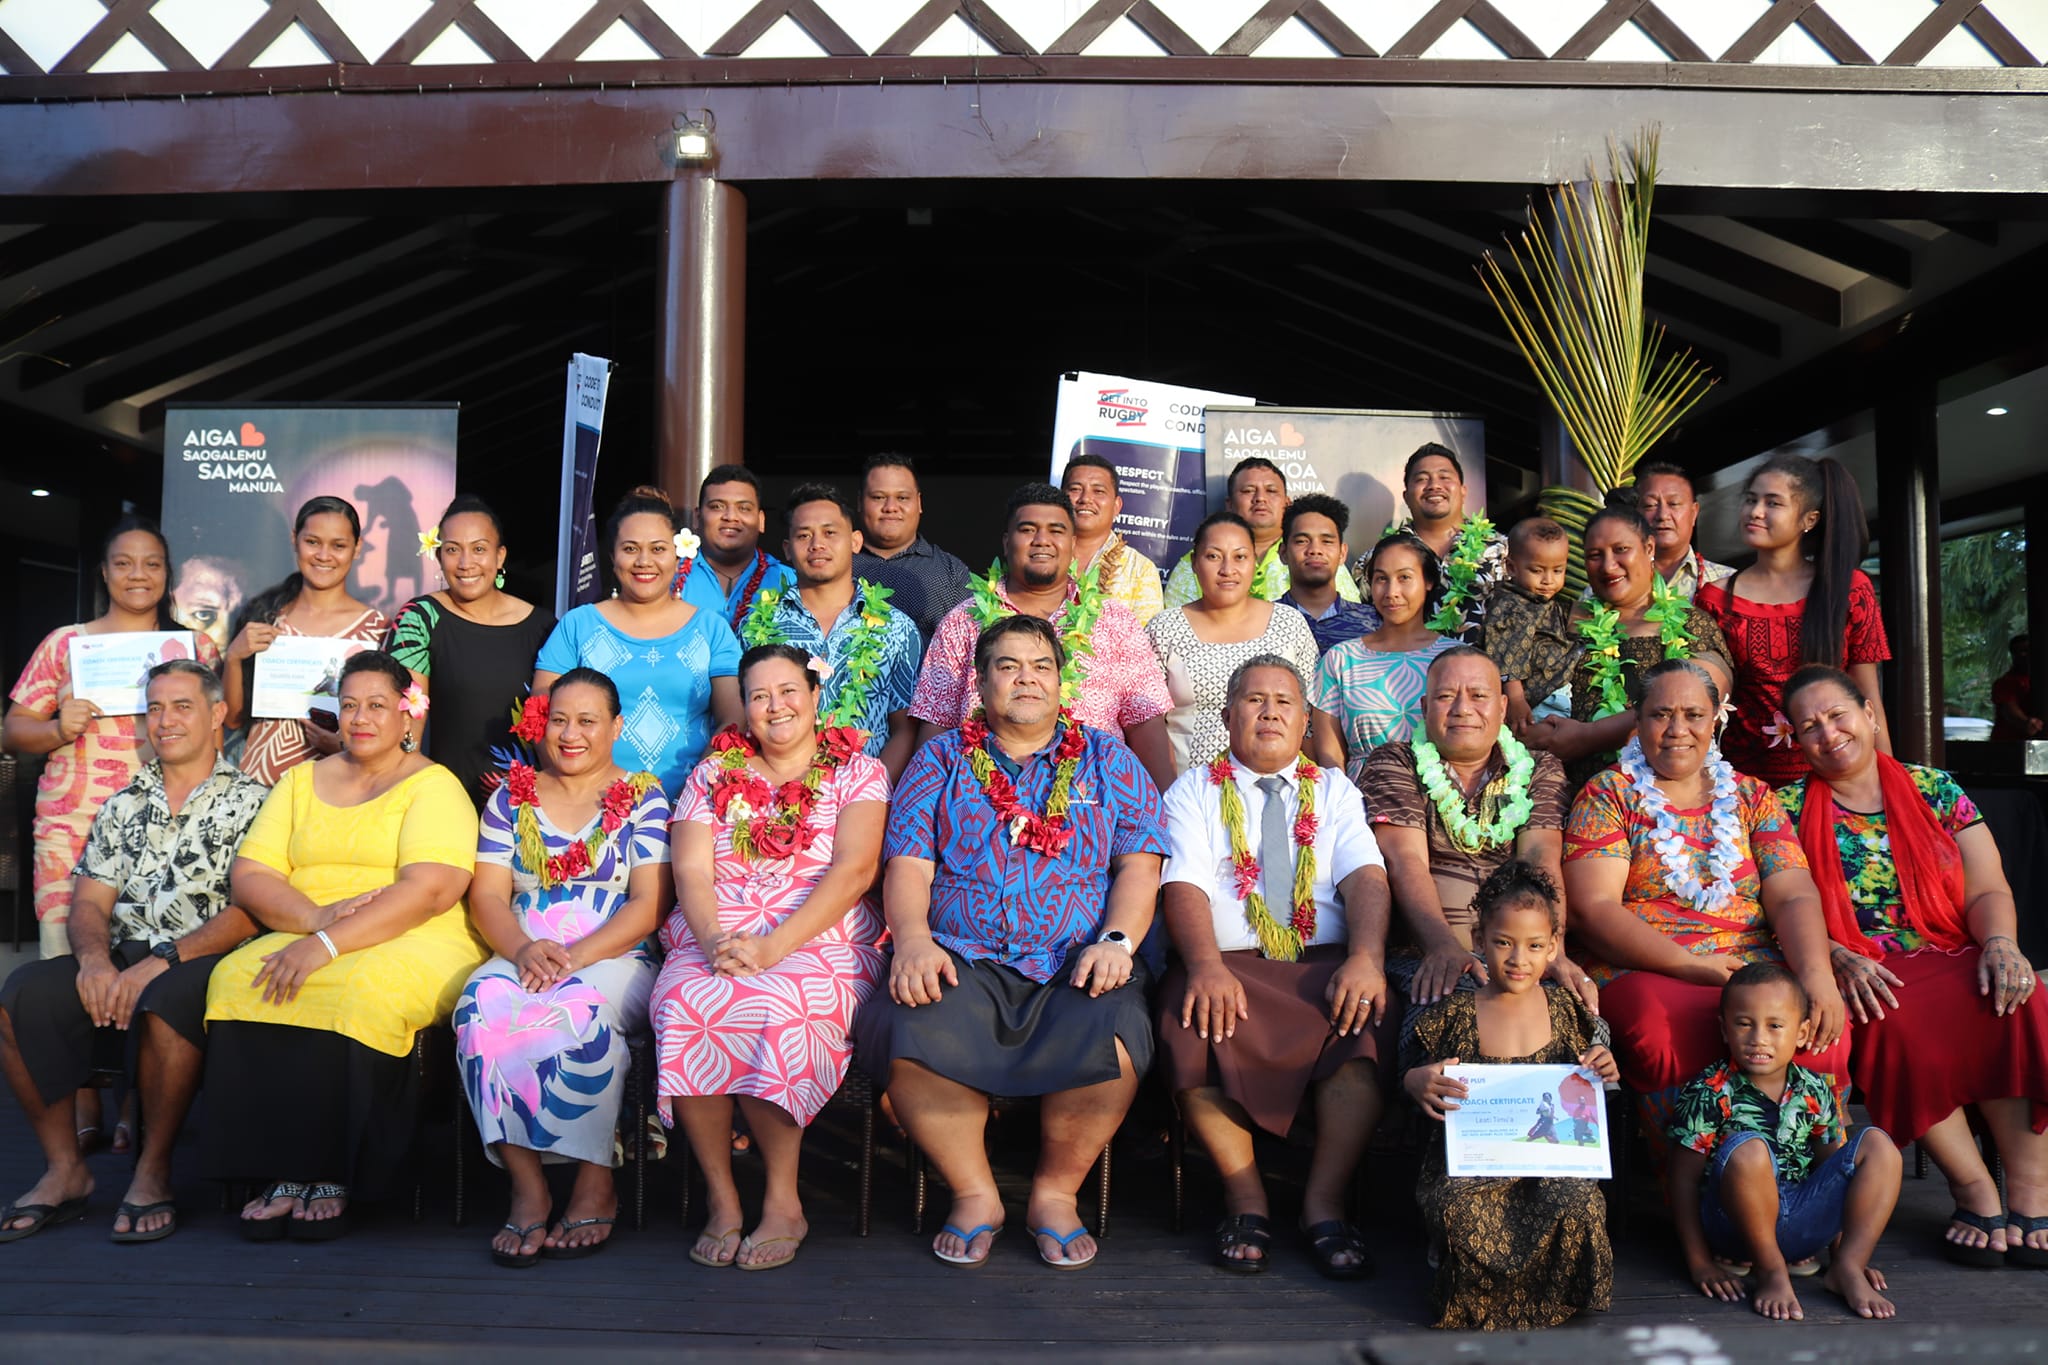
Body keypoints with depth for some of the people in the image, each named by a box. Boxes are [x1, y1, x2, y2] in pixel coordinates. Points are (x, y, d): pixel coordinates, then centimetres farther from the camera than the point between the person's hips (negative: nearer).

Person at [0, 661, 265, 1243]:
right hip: (121, 963, 5)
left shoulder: (249, 802, 2)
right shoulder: (125, 805, 19)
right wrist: (94, 958, -11)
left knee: (164, 999, -36)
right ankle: (64, 1169, -7)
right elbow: (89, 902, 12)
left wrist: (160, 962, -20)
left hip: (205, 965, -5)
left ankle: (153, 1172, -16)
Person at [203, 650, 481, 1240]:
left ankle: (333, 1177, -19)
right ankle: (283, 1172, -19)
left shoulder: (433, 785, 1)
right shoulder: (301, 781, 19)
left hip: (416, 948, -4)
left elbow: (432, 889, -14)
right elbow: (249, 876, 9)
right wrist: (316, 916, -12)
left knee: (360, 990, -35)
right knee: (235, 979, -25)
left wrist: (328, 944, -23)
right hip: (303, 942, 5)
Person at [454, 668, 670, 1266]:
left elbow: (649, 903, -2)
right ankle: (526, 1187, -25)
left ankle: (597, 1184, -21)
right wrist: (523, 950, -12)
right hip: (522, 957, 3)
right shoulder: (511, 798, 17)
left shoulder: (643, 797, 7)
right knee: (482, 1006, -31)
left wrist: (577, 956, -15)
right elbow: (487, 896, 9)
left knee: (578, 1008, -36)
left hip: (616, 962, -3)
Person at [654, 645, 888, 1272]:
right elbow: (691, 872, 5)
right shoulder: (713, 774, 17)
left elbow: (854, 871, -7)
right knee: (684, 1004, -31)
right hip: (714, 941, 3)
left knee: (782, 1007, -35)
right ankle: (720, 1196, -18)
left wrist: (772, 946, -19)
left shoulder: (858, 772, 8)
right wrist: (716, 940, -17)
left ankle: (783, 1199, -20)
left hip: (822, 944, -2)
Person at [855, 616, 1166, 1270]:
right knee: (914, 1036, -31)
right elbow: (907, 865, 6)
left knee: (1110, 1040, -32)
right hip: (962, 960, 0)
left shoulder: (1106, 758, 17)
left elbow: (1140, 864, 9)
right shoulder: (941, 760, 16)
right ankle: (974, 1193, -5)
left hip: (1076, 965, 0)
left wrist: (1116, 940, -9)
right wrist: (913, 939, -13)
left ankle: (1057, 1191, -4)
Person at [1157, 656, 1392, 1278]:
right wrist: (1206, 966, -23)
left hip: (1325, 965, 1)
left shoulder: (1335, 790, 19)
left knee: (1368, 1025, -30)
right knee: (1197, 1024, -32)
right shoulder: (1194, 790, 14)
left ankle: (1324, 1202, -15)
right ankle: (1245, 1197, -12)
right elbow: (1185, 884, -3)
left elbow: (1365, 875, 2)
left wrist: (1366, 958, -19)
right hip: (1227, 966, -1)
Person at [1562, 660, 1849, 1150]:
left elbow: (1795, 897, 7)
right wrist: (1686, 963, -17)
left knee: (1824, 1031, -30)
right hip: (1641, 971, -3)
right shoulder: (1608, 795, 8)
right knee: (1670, 1031, -37)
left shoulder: (1752, 797, 18)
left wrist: (1816, 973, -14)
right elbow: (1592, 908, -4)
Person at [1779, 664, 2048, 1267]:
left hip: (1951, 960, 2)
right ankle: (1974, 1190, -22)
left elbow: (1987, 890, 7)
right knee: (1897, 1021, -35)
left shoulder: (1934, 789, 13)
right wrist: (1838, 958, -20)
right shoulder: (1788, 808, 6)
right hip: (1859, 979, -2)